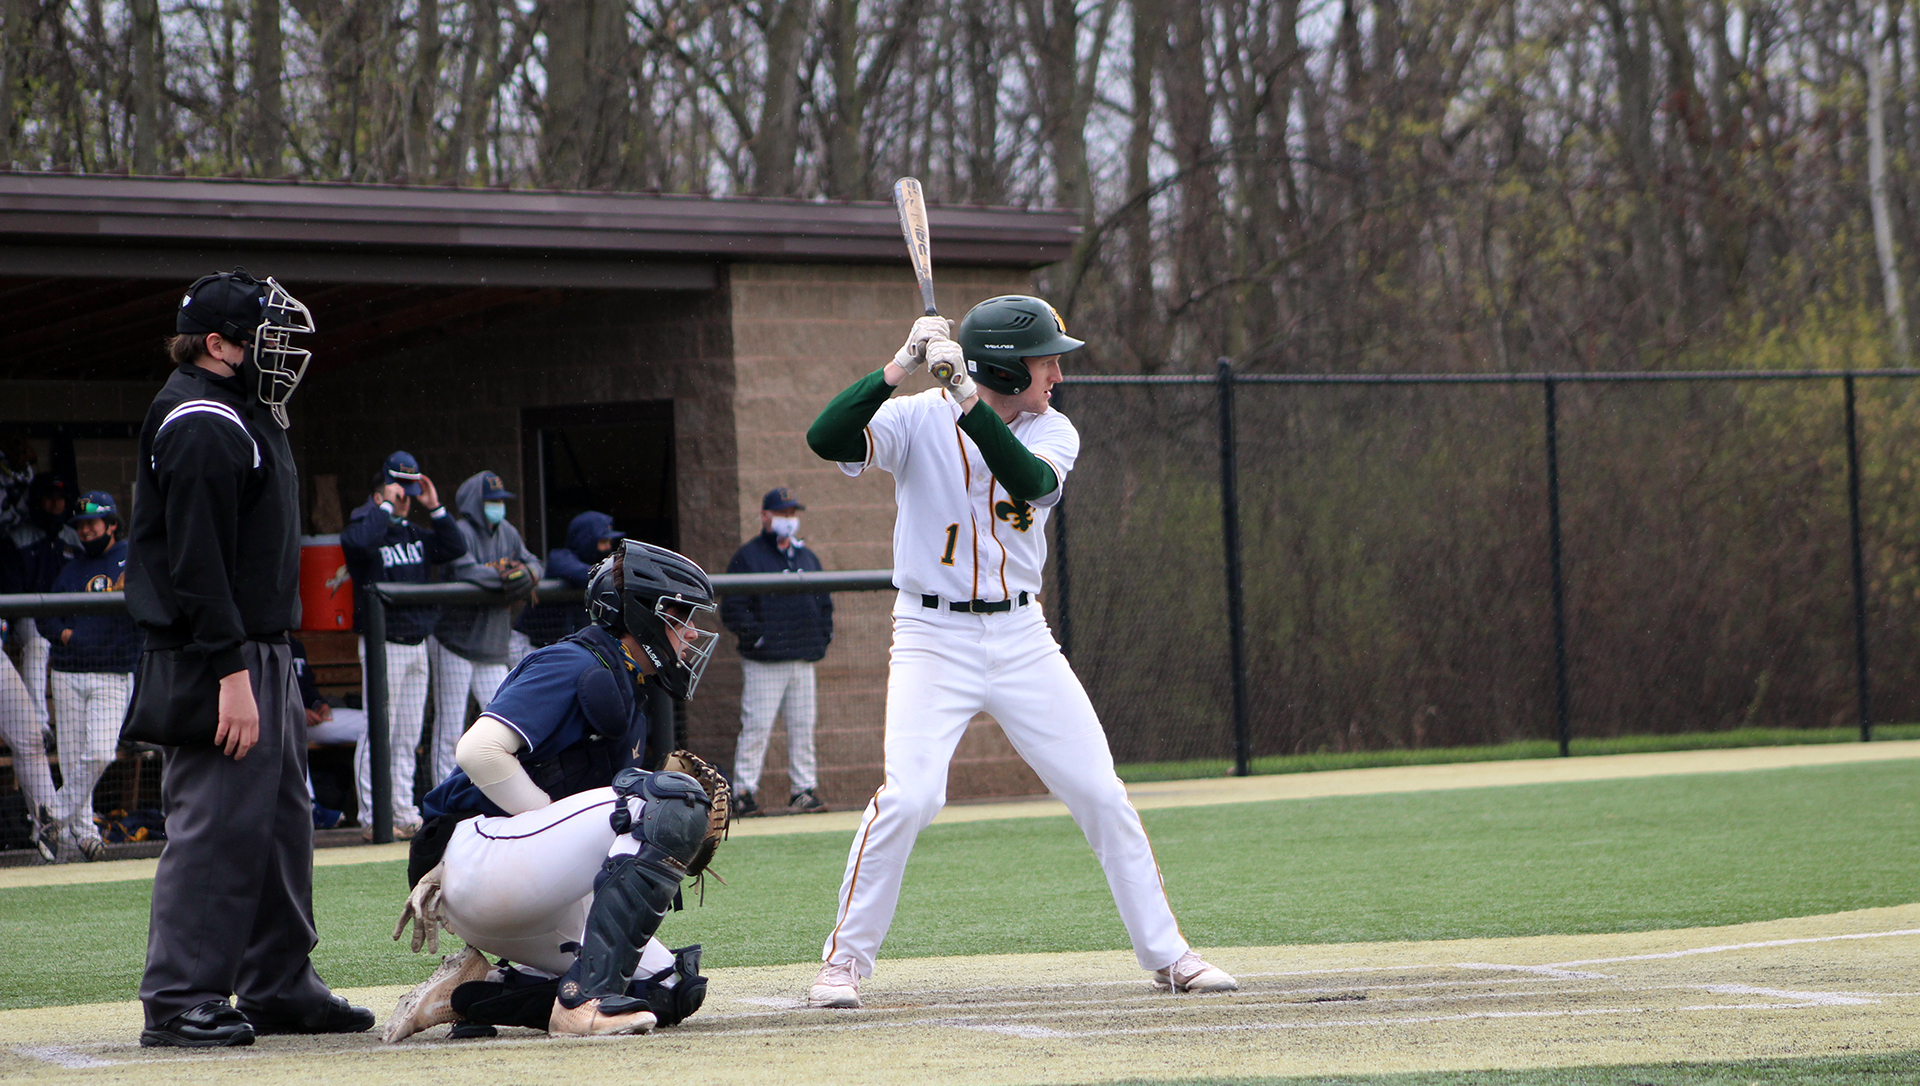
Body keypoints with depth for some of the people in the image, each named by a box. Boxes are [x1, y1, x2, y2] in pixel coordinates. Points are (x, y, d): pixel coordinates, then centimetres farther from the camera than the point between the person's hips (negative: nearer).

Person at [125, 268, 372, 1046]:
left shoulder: (243, 419, 19)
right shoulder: (200, 427, -15)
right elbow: (197, 563, -22)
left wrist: (265, 665, 17)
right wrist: (231, 674, -25)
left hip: (260, 652, 11)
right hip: (213, 658, -11)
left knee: (280, 821, 13)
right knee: (216, 822, -11)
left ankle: (280, 988, 20)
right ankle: (179, 1001, -8)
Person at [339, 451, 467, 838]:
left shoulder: (415, 534, 16)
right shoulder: (366, 525, -4)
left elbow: (456, 548, 10)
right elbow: (358, 541, -28)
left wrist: (434, 507, 2)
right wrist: (386, 506, -18)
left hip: (417, 643, 7)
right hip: (383, 643, -7)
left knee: (409, 737, 10)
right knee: (380, 734, -8)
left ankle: (405, 813, 15)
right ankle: (372, 817, -6)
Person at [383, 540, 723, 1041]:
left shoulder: (629, 698, 22)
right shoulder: (575, 665, -8)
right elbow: (479, 750, -22)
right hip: (480, 856, -10)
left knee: (672, 990, 1)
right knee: (673, 798, -23)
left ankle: (469, 993, 2)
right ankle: (586, 999, -28)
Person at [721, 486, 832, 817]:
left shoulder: (807, 556, 19)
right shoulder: (748, 556, 0)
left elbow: (824, 601, 25)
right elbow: (732, 607, -6)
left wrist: (822, 635, 11)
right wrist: (754, 635, -14)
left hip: (803, 660, 6)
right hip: (764, 663, -6)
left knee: (803, 727, 6)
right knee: (756, 727, -9)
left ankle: (803, 790, 11)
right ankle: (744, 792, -6)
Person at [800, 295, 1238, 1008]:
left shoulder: (1052, 430, 1)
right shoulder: (918, 420, -8)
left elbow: (1031, 483, -22)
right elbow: (827, 439, -25)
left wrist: (967, 400, -32)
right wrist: (900, 367, -32)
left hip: (1022, 638, 4)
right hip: (933, 637, -4)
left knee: (1101, 794, 2)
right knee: (909, 797, -18)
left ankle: (1165, 955, 14)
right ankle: (843, 961, -3)